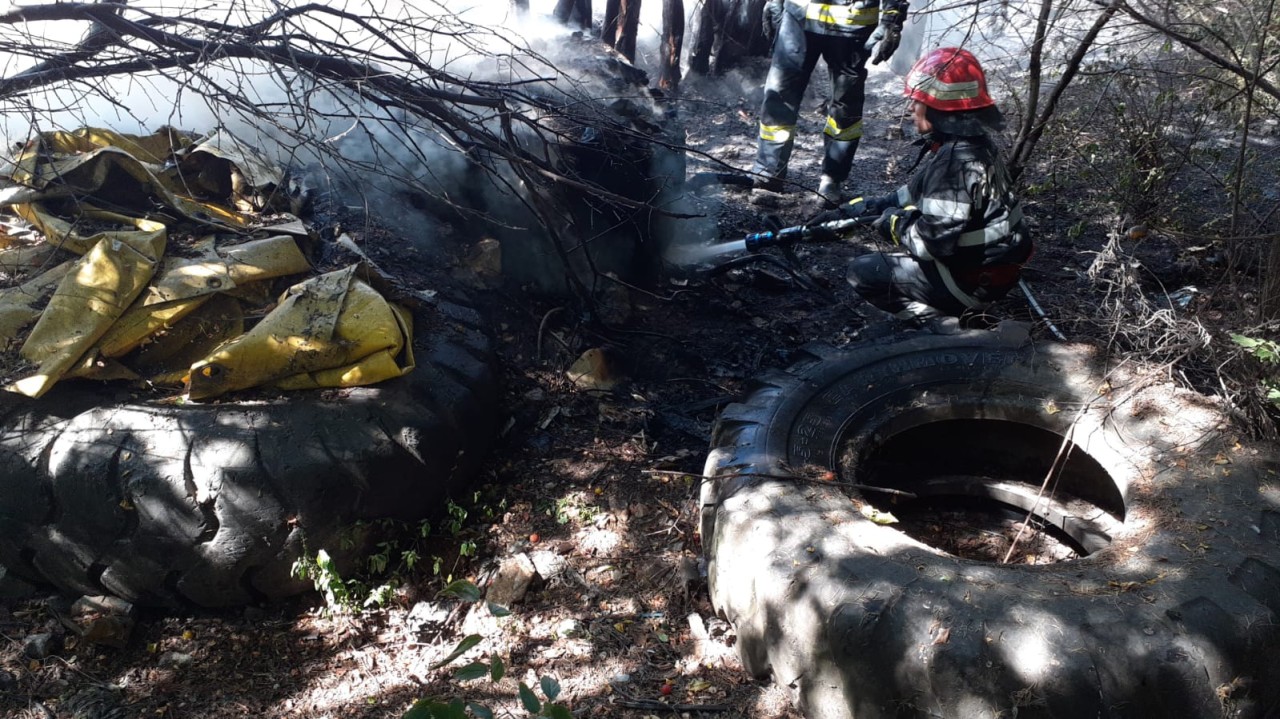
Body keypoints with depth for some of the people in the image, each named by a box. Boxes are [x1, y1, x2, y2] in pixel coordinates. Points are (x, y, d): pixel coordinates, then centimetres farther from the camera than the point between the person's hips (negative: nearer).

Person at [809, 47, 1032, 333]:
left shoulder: (954, 161, -26)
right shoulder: (971, 143, 6)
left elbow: (933, 241, -29)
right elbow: (911, 194, 14)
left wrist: (894, 222, -9)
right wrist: (847, 212, 13)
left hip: (975, 279, -10)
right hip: (991, 263, 10)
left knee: (863, 272, -1)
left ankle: (947, 326, -6)